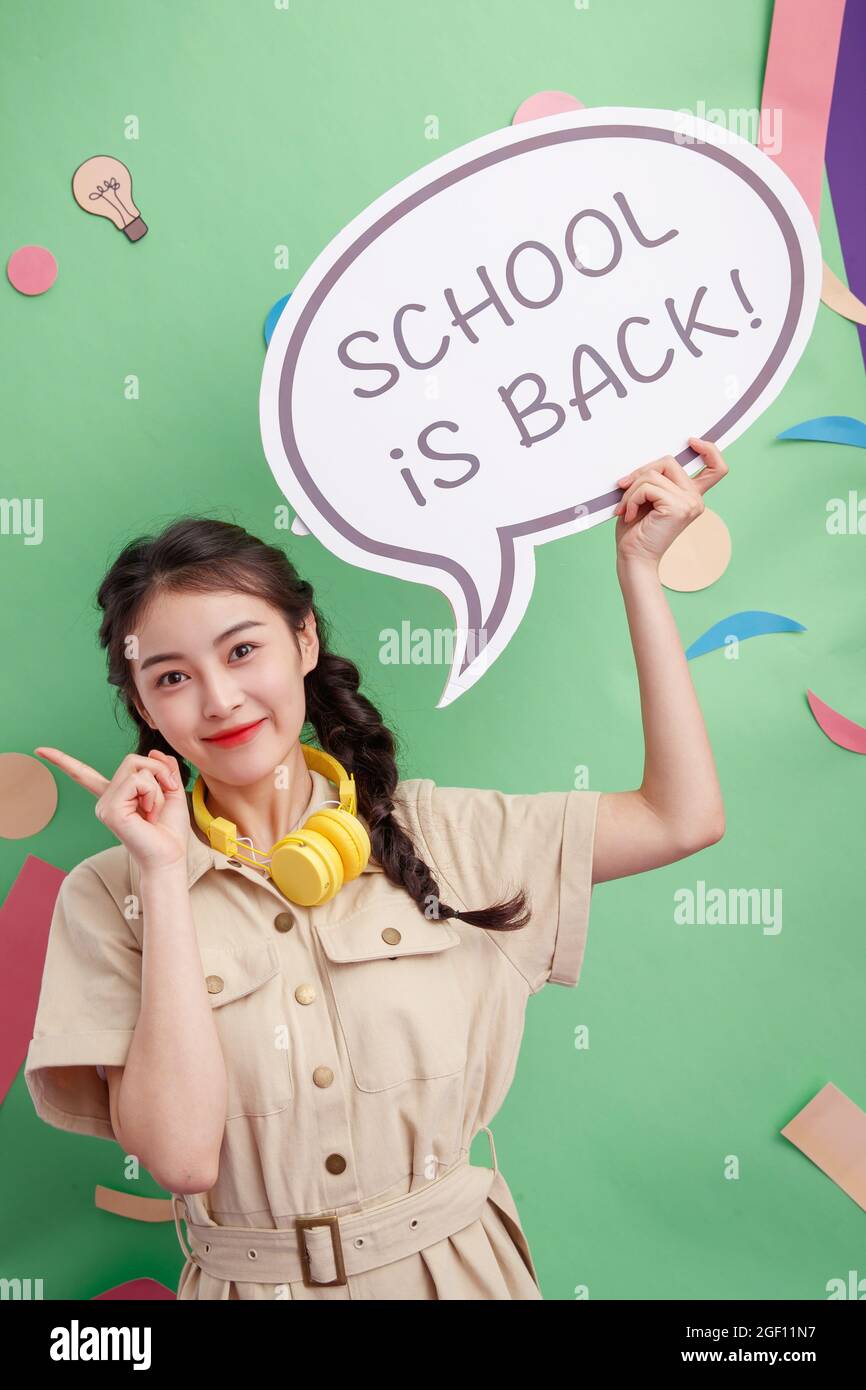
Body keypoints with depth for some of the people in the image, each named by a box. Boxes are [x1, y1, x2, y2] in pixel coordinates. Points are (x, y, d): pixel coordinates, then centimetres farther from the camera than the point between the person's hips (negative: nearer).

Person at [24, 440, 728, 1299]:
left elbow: (682, 816, -6)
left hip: (458, 1267, 2)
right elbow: (181, 1152, -19)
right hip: (250, 1278, -1)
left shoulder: (429, 832, -5)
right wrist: (164, 876, -21)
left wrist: (639, 565, -5)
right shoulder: (109, 898, -9)